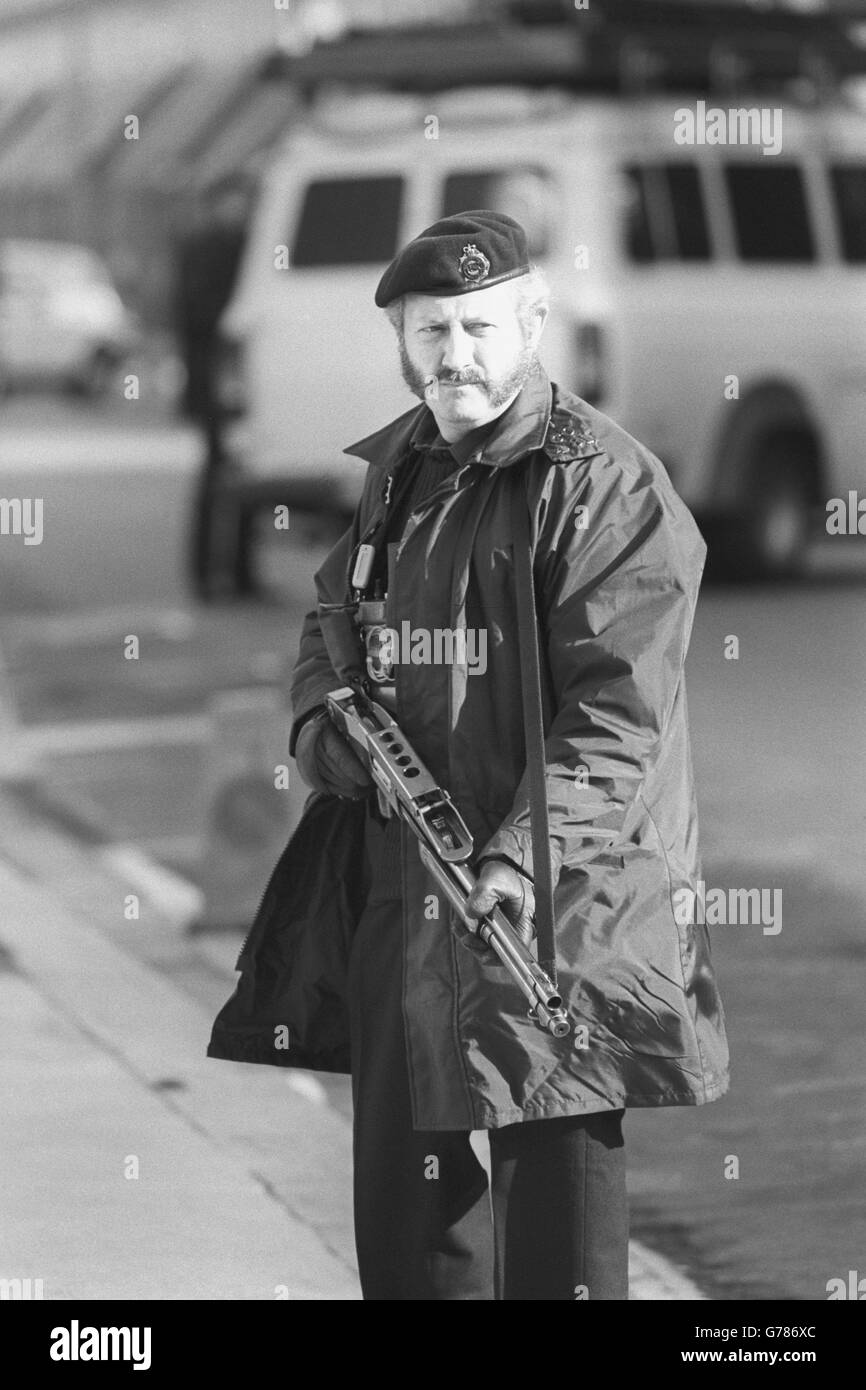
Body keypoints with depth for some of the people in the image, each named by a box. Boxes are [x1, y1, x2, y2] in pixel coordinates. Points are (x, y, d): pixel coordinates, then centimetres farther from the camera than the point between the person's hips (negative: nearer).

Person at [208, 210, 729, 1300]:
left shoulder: (604, 483, -9)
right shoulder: (394, 471, 14)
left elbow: (618, 707, -16)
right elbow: (333, 619, 27)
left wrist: (527, 853, -26)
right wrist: (318, 723, 4)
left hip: (552, 896, -7)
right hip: (395, 880, 7)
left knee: (557, 1187, -5)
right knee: (403, 1175, 15)